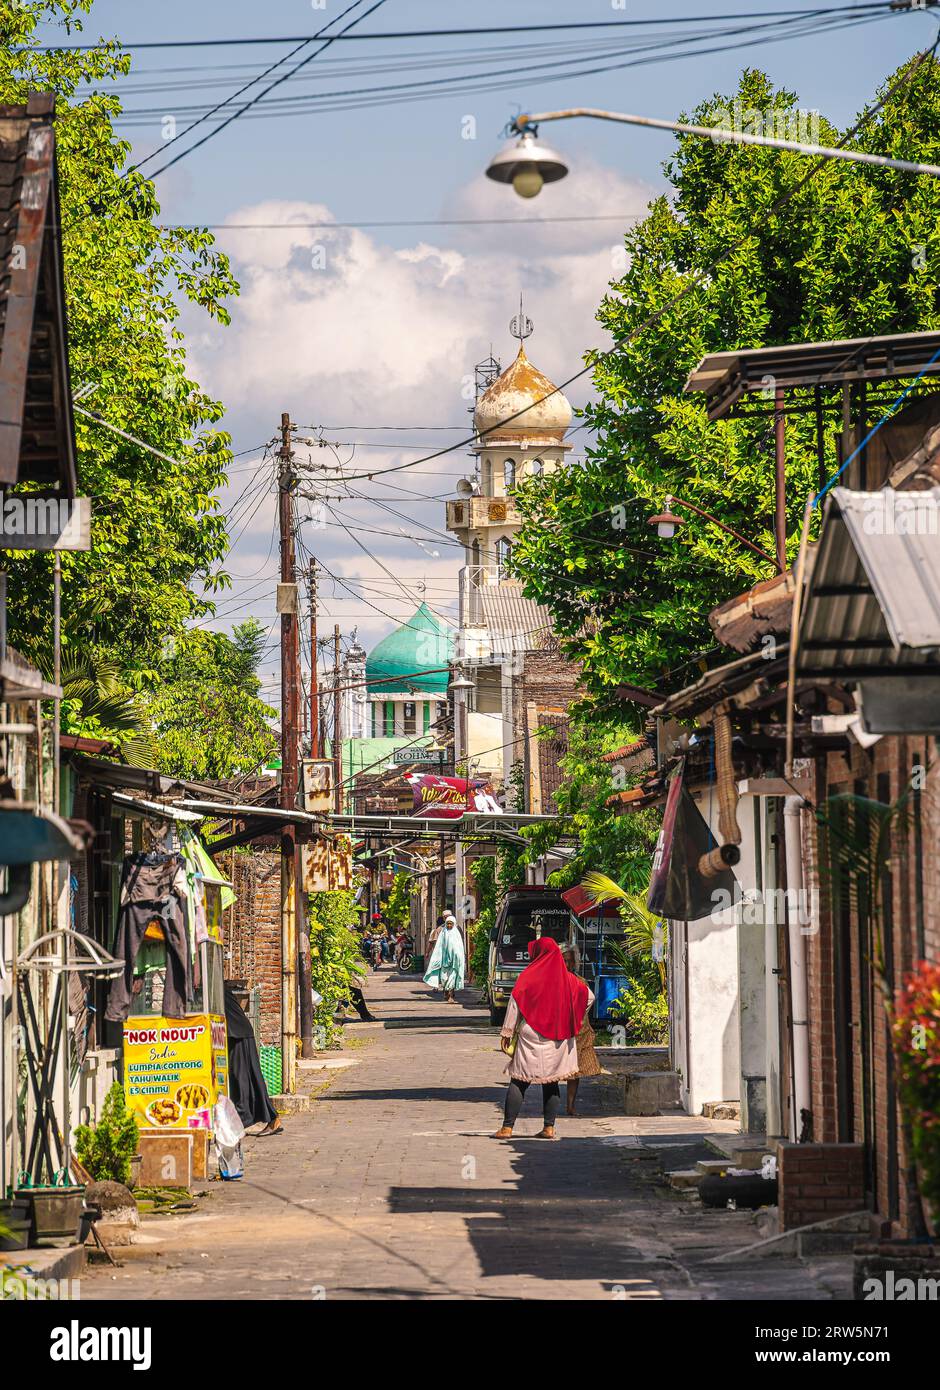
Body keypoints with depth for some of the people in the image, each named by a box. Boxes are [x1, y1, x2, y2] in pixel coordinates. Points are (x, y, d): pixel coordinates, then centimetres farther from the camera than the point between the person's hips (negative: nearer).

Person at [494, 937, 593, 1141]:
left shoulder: (528, 976, -8)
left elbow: (515, 1006, -9)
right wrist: (572, 1019, 21)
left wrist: (506, 1033, -4)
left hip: (530, 1037, -4)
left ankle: (507, 1127, -5)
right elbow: (589, 997, 14)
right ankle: (549, 1127, 8)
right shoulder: (568, 979, 5)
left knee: (519, 1082, -1)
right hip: (557, 1039, 4)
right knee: (551, 1083, 10)